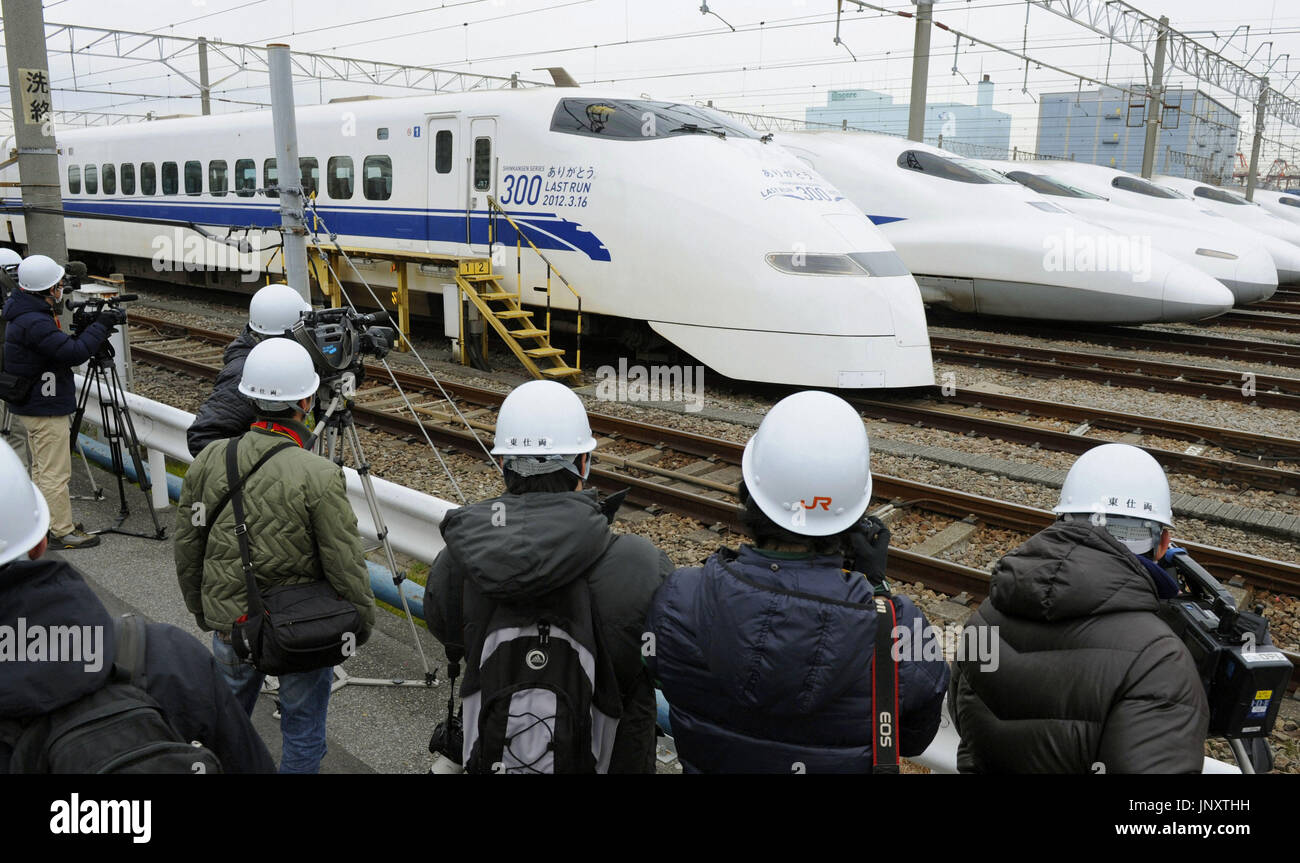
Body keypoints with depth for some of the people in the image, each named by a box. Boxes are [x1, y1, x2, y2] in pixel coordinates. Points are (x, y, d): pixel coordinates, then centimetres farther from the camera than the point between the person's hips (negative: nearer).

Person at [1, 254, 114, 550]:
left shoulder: (26, 314, 8)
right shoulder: (34, 323, -24)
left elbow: (60, 346, 14)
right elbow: (75, 353, -26)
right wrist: (100, 325, -17)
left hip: (32, 405, 11)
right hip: (46, 409, -11)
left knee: (42, 469, 19)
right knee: (55, 473, -3)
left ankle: (46, 523, 30)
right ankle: (62, 532, 4)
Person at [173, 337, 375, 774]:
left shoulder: (209, 459, -8)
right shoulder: (321, 476, -23)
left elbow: (187, 546, 3)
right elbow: (346, 566, -18)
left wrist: (200, 607, 19)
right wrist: (362, 622, -1)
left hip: (229, 620, 5)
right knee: (303, 731, 15)